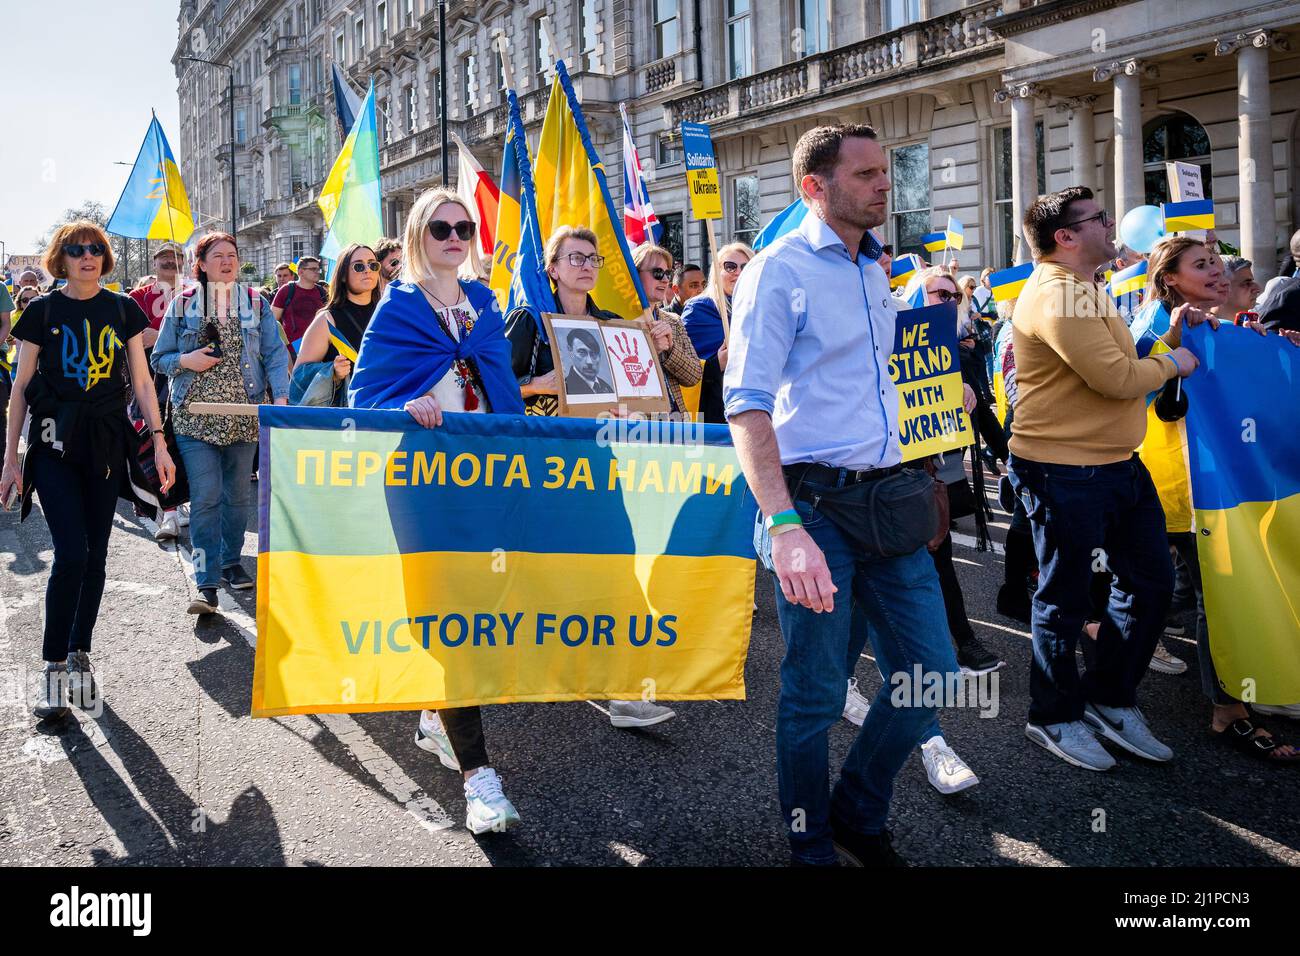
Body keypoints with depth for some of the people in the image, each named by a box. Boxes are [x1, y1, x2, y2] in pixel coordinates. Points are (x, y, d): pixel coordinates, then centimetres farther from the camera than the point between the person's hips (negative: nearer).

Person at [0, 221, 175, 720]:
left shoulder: (123, 310, 7)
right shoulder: (42, 311, 1)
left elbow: (141, 381, 8)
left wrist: (159, 441, 0)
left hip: (107, 443, 3)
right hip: (54, 442, -2)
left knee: (95, 556, 6)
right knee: (71, 553, -12)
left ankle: (79, 654, 20)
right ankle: (53, 665, 1)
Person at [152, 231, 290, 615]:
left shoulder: (256, 303, 7)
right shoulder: (182, 305, 5)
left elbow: (276, 354, 2)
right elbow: (159, 358, 9)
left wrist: (281, 396, -12)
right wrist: (186, 360, -12)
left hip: (243, 416, 2)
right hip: (196, 417, -2)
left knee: (238, 494, 12)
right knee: (205, 497, -10)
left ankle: (231, 561, 30)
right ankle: (207, 583, -9)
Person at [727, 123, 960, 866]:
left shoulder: (875, 270, 15)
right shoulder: (781, 270, -9)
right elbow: (747, 402, -19)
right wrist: (783, 525, -30)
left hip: (889, 502, 7)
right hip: (818, 505, -7)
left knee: (932, 674, 8)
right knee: (816, 696, 3)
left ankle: (860, 816, 30)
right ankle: (813, 847, 26)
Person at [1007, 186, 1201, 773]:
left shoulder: (1083, 290, 17)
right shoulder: (1056, 295, -19)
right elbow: (1116, 378, -23)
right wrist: (1172, 363, -6)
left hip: (1117, 462, 10)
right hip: (1063, 473, -10)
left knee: (1150, 581, 15)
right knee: (1065, 597, 4)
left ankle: (1111, 699, 30)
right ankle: (1056, 718, 21)